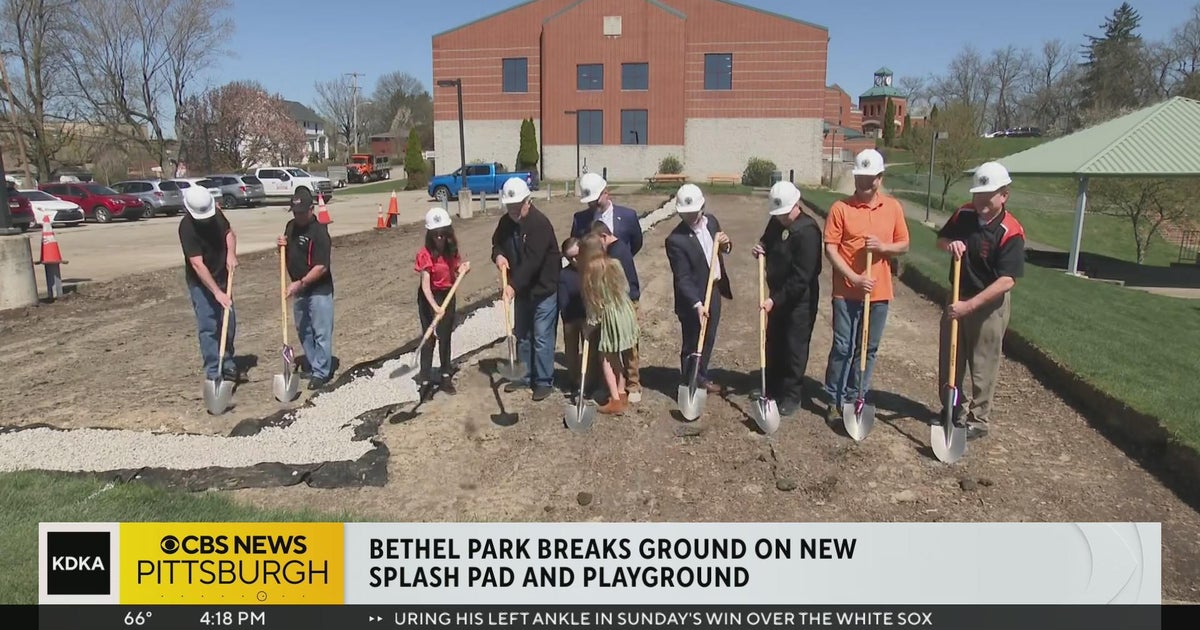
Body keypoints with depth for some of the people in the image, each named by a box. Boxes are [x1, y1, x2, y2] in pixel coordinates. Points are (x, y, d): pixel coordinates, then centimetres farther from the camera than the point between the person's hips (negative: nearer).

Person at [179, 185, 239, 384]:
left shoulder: (215, 213, -7)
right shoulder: (187, 228, -27)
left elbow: (229, 232, 10)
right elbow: (197, 264, -32)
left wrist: (231, 253, -11)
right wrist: (217, 292, -37)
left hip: (221, 277, 7)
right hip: (201, 283, -7)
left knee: (229, 323, 11)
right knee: (208, 327, -6)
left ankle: (227, 364, 26)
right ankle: (213, 373, 0)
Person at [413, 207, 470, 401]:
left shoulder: (451, 251, -2)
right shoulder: (425, 254, -20)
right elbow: (425, 285, -26)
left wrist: (463, 269, -11)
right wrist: (435, 307, -38)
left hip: (448, 296, 5)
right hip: (429, 298, -5)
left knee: (445, 337, 14)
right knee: (429, 338, -3)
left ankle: (446, 377, 26)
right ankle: (426, 382, 3)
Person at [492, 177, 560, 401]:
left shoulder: (540, 223, -23)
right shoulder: (506, 222, 1)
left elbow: (532, 261, -29)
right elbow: (497, 242, 17)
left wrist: (513, 285, -34)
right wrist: (498, 255, -7)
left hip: (544, 289, -8)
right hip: (522, 289, 8)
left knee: (542, 338, -3)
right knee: (521, 335, 16)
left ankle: (544, 381, 9)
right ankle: (525, 376, 30)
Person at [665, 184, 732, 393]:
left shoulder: (711, 221, -1)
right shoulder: (676, 240, -22)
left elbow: (722, 249, 15)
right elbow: (683, 279, -24)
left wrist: (726, 244, -8)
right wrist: (697, 304, -33)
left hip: (714, 291, 7)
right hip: (693, 299, -7)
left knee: (708, 340, 20)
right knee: (692, 344, 6)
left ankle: (702, 378, 38)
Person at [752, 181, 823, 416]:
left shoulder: (807, 231, -24)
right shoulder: (776, 222, 1)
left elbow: (801, 277, -26)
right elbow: (768, 243, 23)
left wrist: (775, 299, -25)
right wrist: (761, 249, -2)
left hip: (800, 299, -8)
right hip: (778, 294, 8)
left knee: (795, 346, 1)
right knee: (773, 343, 16)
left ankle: (792, 396, 13)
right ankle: (773, 388, 31)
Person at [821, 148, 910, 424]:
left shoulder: (893, 207, 5)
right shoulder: (840, 208, -6)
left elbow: (904, 245, 9)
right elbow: (830, 249, -9)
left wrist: (883, 247, -13)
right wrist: (854, 278, -17)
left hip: (879, 292, 3)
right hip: (847, 292, -3)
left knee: (868, 349, 11)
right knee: (843, 348, 1)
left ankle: (856, 398, 23)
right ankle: (835, 400, 13)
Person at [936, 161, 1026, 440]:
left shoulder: (1010, 232, -22)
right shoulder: (964, 215, -5)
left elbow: (1006, 281, -27)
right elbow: (940, 240, 12)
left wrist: (969, 305, -31)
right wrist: (950, 243, -13)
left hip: (990, 304, -6)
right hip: (959, 297, 6)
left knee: (983, 365, 6)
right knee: (950, 360, 16)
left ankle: (978, 420, 20)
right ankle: (954, 408, 35)